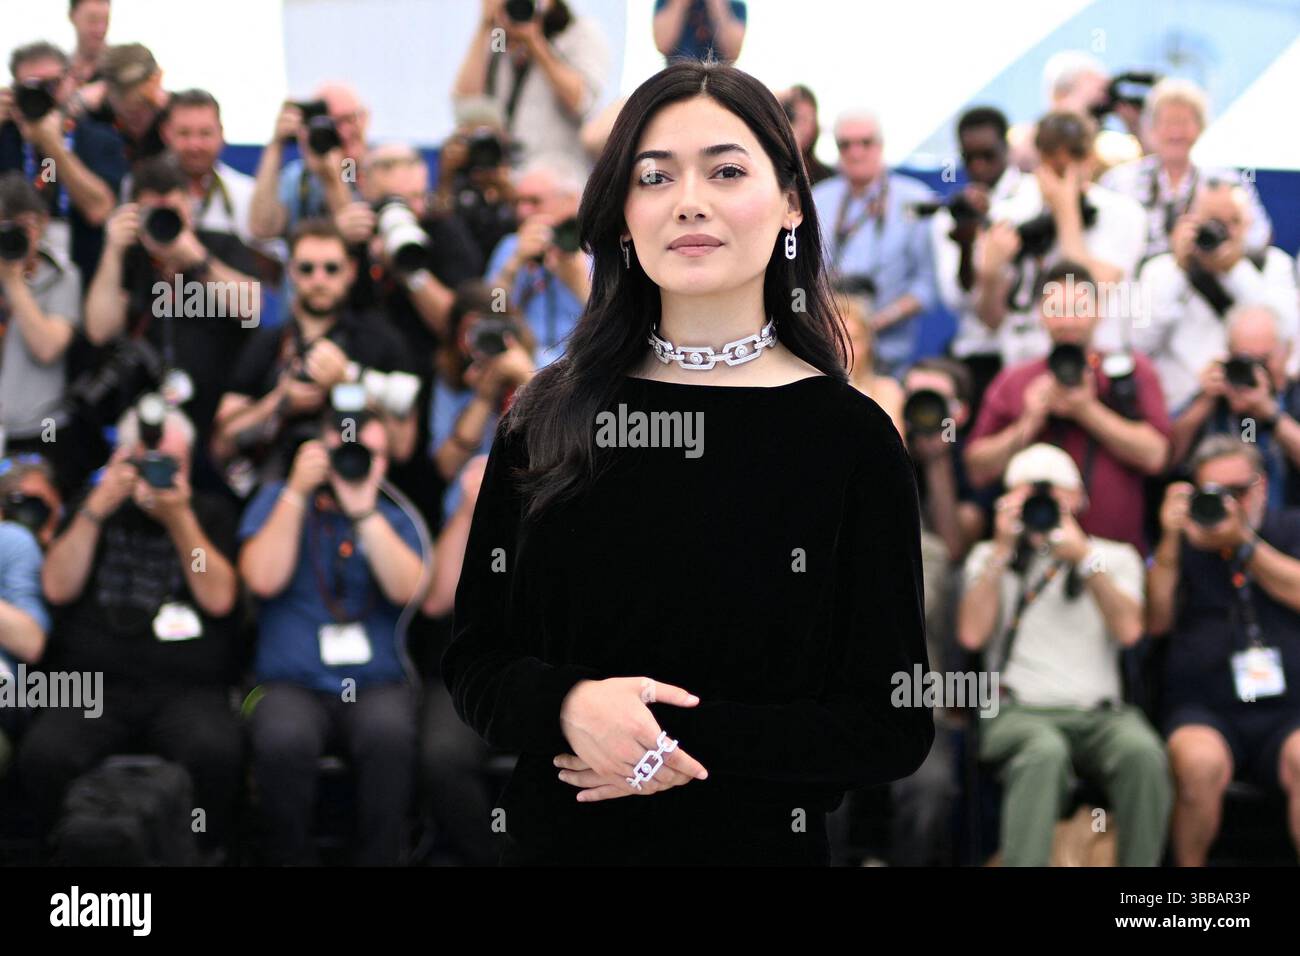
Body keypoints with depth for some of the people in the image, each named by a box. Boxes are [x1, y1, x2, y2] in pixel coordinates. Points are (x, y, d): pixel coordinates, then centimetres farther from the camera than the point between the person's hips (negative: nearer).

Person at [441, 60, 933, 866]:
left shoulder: (848, 436, -8)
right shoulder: (548, 420, 0)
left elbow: (894, 730, -8)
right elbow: (474, 661, 2)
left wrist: (690, 739, -19)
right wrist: (569, 706, -18)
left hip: (759, 843, -2)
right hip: (558, 836, 2)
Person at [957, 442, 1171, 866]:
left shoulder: (1116, 557, 21)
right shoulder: (989, 557, 21)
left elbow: (1128, 630, 0)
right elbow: (972, 634, 1)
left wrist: (1085, 559, -7)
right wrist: (1002, 550, 1)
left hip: (1098, 713, 1)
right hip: (1018, 711, -1)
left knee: (1142, 751, -35)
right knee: (1045, 750, -39)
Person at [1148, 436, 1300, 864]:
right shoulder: (1182, 541, 17)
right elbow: (1157, 620, 3)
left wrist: (1243, 542, -12)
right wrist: (1170, 541, -8)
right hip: (1205, 710, 0)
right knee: (1199, 761, -35)